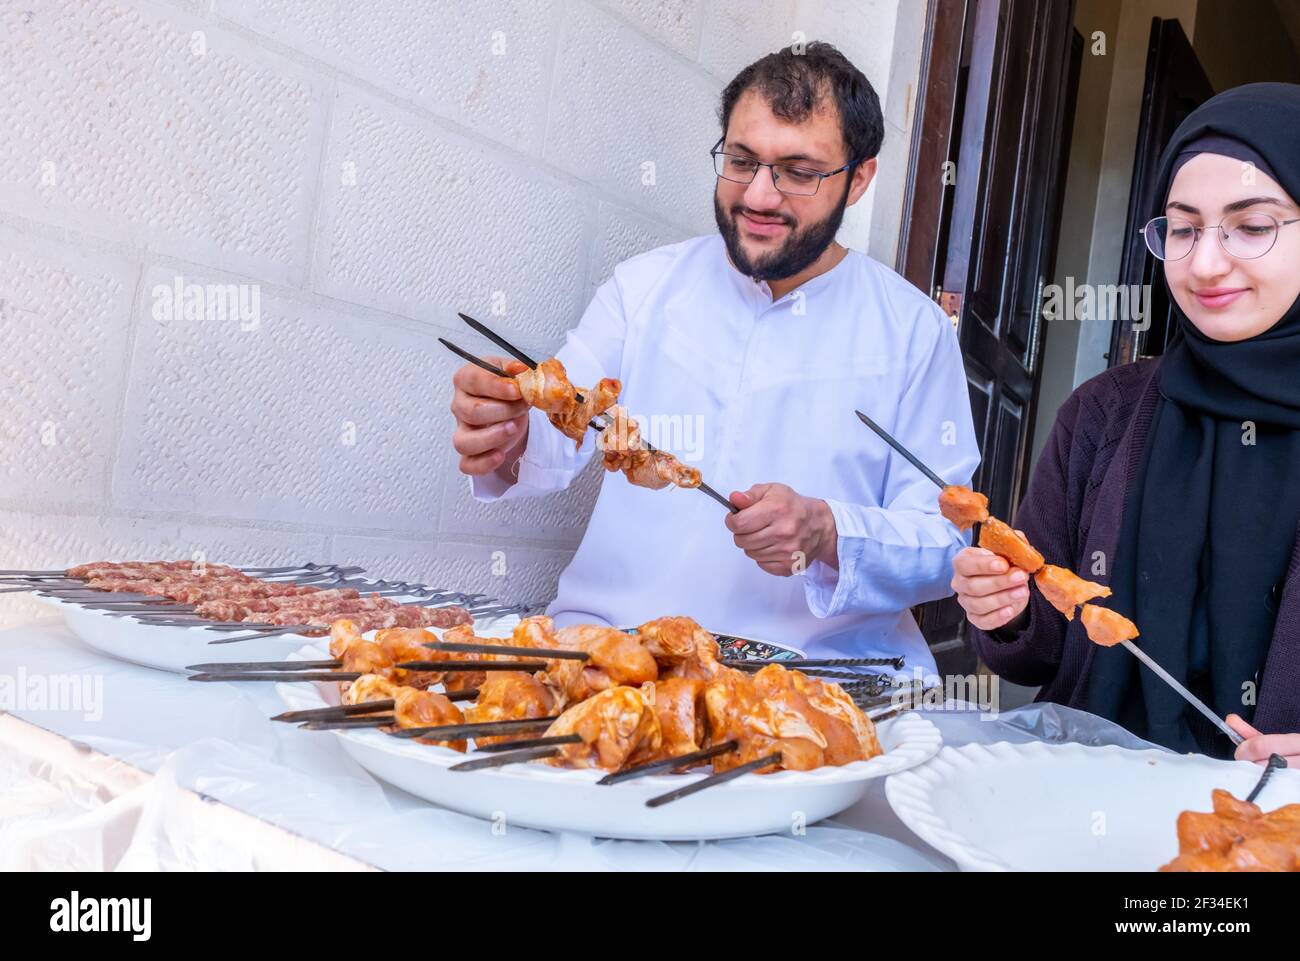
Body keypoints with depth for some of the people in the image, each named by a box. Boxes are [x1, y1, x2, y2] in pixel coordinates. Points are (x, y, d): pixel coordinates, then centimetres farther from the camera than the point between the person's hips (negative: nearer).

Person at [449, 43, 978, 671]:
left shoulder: (915, 330, 5)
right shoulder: (643, 286, 11)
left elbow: (941, 543, 2)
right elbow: (557, 441, 3)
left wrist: (827, 533, -18)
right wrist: (508, 441, -21)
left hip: (822, 662, 0)